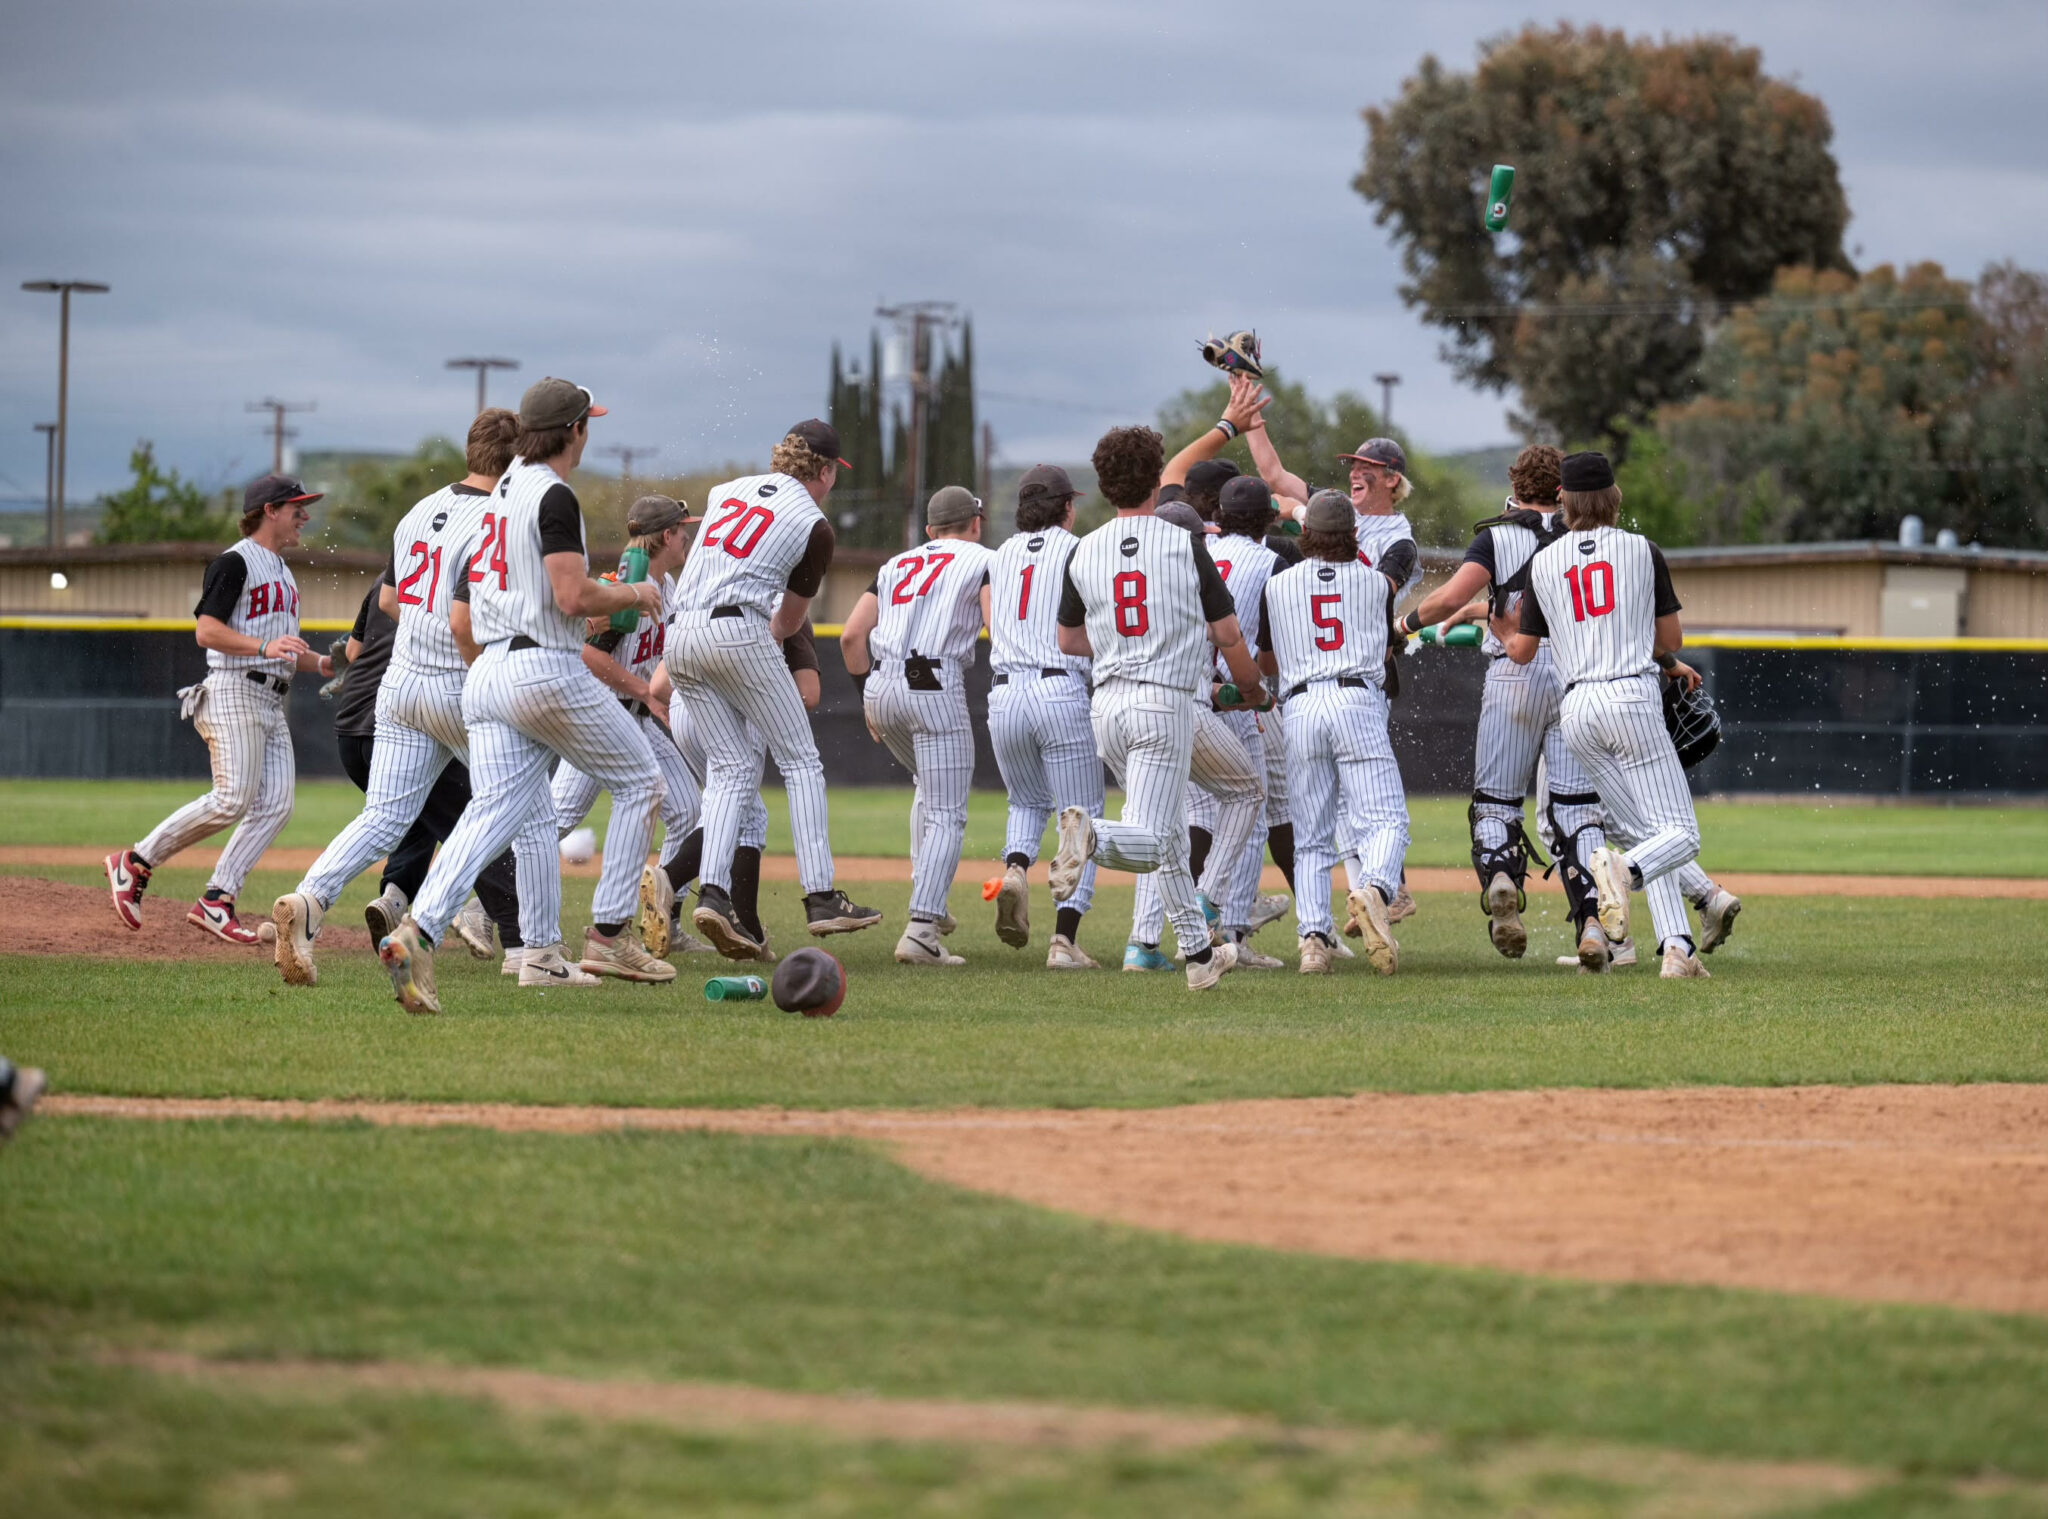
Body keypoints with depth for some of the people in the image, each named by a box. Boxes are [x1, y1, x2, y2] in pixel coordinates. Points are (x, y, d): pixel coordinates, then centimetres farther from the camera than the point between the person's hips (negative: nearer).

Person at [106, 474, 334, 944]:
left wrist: (322, 663, 11)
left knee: (275, 804, -5)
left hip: (271, 705, 9)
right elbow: (207, 630, -17)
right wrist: (265, 647, -28)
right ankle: (135, 863, -3)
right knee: (233, 799, -17)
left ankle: (216, 902, -7)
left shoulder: (283, 571, 23)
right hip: (234, 692, -9)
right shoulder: (236, 563, -6)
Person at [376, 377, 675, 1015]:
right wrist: (635, 595, -1)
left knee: (493, 812, -2)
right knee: (639, 781, 10)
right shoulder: (554, 496, -11)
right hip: (547, 670, -8)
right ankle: (608, 936, 7)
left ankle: (417, 930, -24)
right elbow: (573, 597, -19)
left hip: (488, 672, 8)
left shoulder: (504, 490, 17)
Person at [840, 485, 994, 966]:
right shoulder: (982, 560, 8)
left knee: (932, 787, 29)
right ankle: (921, 929, -18)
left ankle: (927, 900, 22)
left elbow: (851, 635, 14)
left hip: (881, 690, 6)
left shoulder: (896, 565, 23)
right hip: (935, 687, -6)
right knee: (947, 815, -4)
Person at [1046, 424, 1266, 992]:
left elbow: (1068, 640, 15)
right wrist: (1251, 688, 18)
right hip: (1166, 702, -5)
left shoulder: (1084, 553, 6)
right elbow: (1227, 634, 1)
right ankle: (1093, 834, -41)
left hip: (1107, 704, 5)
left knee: (1169, 837, 17)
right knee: (1153, 838, -10)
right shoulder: (1184, 545, -4)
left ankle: (1198, 952, 19)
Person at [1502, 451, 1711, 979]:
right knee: (1680, 833, -5)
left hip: (1576, 710, 4)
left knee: (1644, 833, 12)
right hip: (1632, 696, -4)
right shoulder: (1642, 550, 5)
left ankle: (1676, 945, -4)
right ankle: (1624, 870, -38)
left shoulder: (1544, 562, 10)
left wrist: (1501, 631, 37)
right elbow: (1672, 640, 9)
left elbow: (1522, 651, 15)